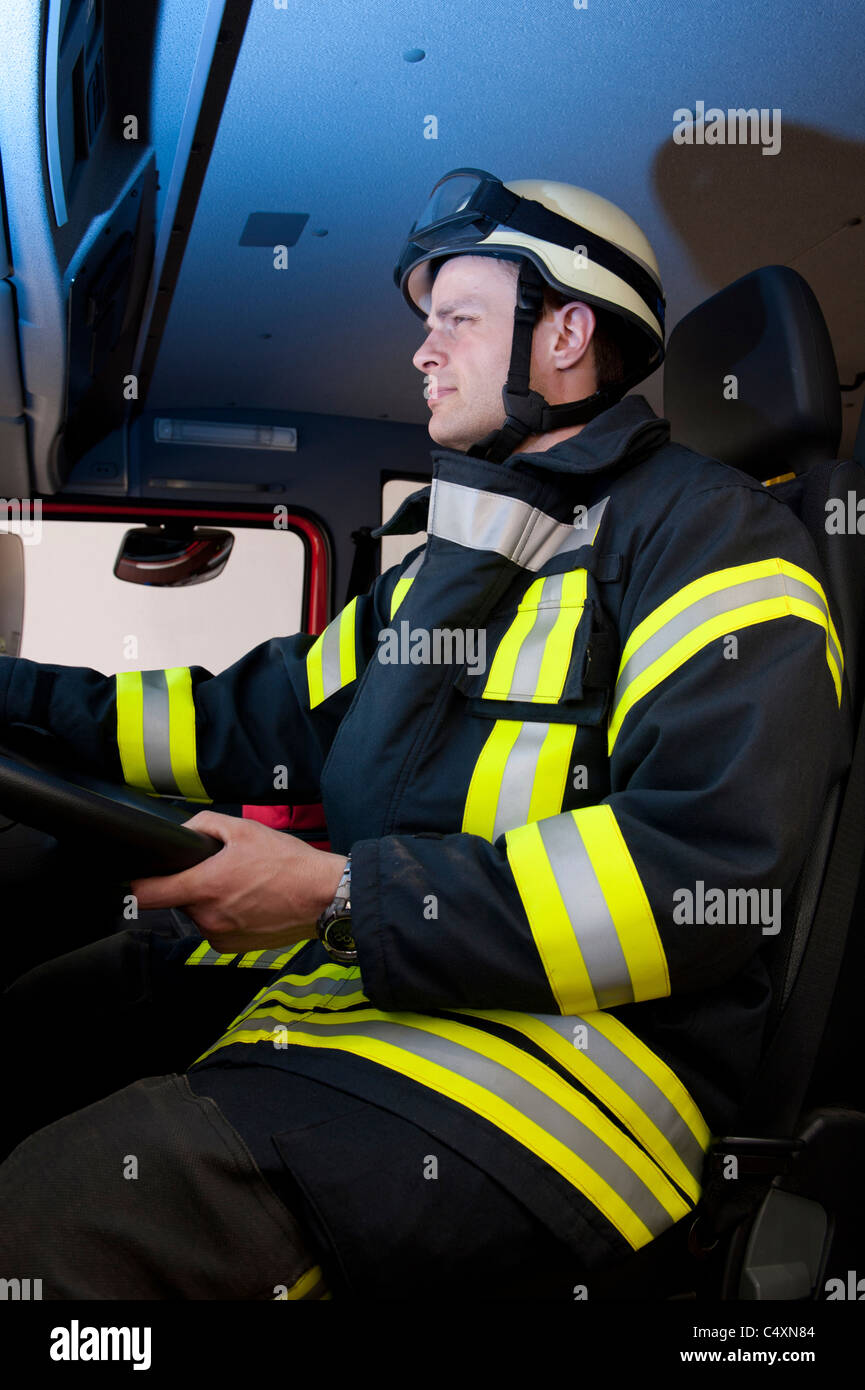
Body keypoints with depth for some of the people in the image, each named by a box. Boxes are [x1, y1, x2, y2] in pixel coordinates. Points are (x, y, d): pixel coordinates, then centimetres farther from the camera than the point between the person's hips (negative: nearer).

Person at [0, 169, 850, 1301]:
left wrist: (338, 895, -22)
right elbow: (263, 721, 26)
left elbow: (708, 874, -21)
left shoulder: (707, 536, -8)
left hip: (556, 1042, -9)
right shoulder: (451, 555, 21)